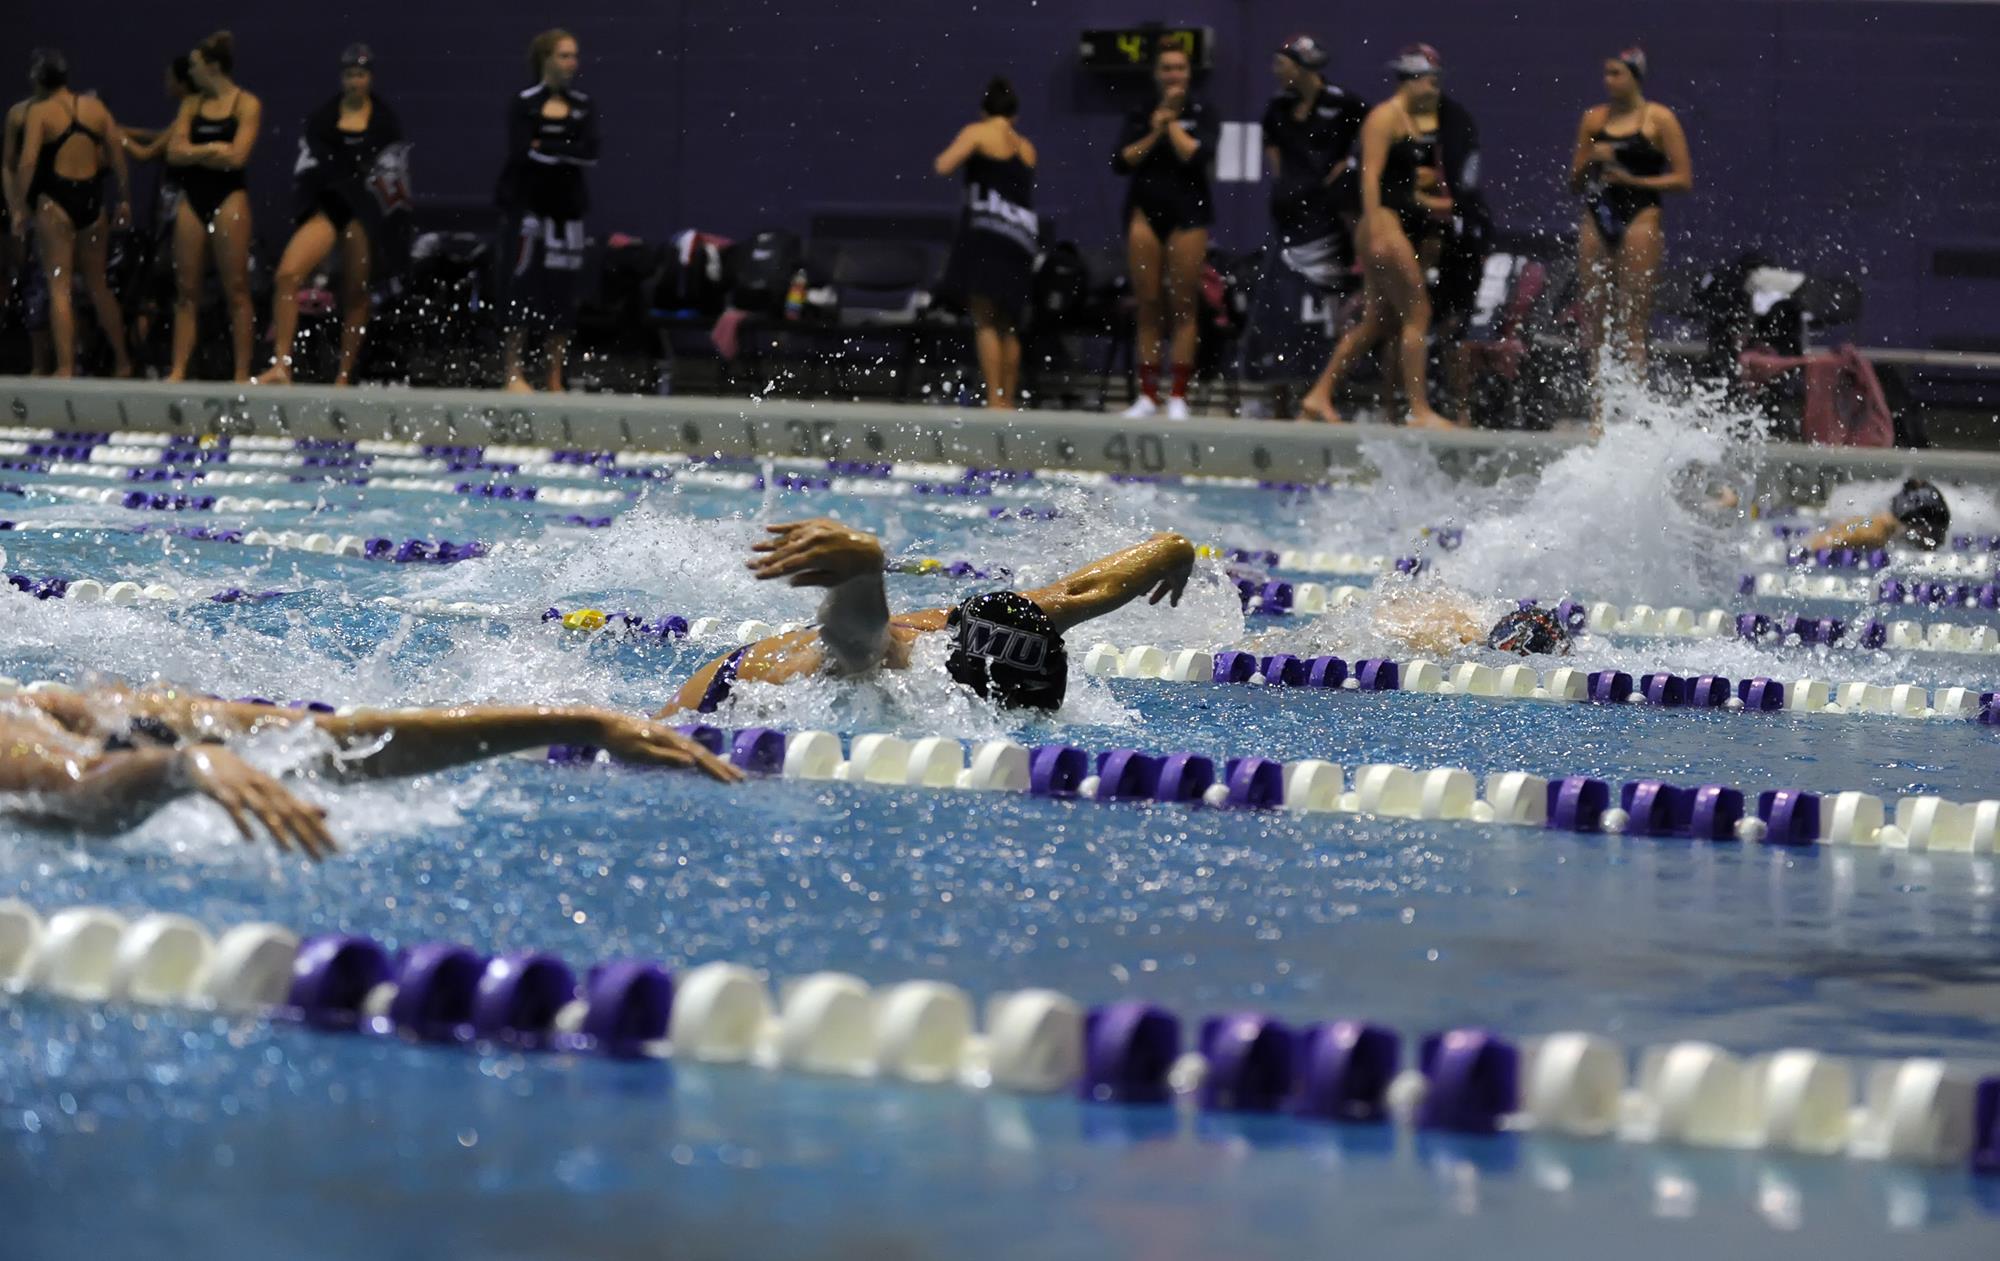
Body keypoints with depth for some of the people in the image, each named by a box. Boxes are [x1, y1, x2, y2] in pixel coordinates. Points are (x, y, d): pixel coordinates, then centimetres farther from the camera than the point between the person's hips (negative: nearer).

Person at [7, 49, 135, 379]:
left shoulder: (38, 112, -7)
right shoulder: (95, 107, 5)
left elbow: (27, 163, -15)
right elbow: (118, 156, 5)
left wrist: (20, 206, -10)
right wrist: (124, 199, 13)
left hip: (54, 202, -4)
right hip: (92, 200, 4)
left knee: (59, 286, -2)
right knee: (98, 284, 17)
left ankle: (65, 367, -8)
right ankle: (122, 362, 22)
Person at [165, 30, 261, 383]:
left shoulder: (246, 105, -2)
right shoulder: (192, 105, 13)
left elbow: (236, 156, -13)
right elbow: (175, 152, 3)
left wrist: (195, 151, -3)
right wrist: (213, 149, -9)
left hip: (229, 198, -5)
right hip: (192, 198, 5)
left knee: (236, 290, -5)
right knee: (186, 290, 3)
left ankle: (242, 373, -4)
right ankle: (178, 370, 4)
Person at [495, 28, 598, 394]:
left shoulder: (583, 106, 9)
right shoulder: (524, 104, -2)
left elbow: (590, 154, -6)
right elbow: (521, 152, -15)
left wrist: (546, 148, -13)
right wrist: (569, 150, -11)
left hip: (567, 208, 4)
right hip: (527, 204, -4)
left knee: (562, 293, 3)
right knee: (523, 285, -9)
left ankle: (555, 378, 7)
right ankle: (513, 371, -3)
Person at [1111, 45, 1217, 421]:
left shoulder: (1201, 114, 3)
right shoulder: (1140, 116, 9)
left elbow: (1197, 156, -12)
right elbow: (1120, 162, -1)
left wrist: (1172, 125, -4)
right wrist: (1155, 133, -9)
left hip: (1187, 210, -2)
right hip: (1145, 209, 2)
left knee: (1183, 305, -4)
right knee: (1148, 305, 2)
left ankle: (1179, 396, -3)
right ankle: (1147, 394, 5)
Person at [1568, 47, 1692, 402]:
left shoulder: (1659, 119, 0)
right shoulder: (1594, 119, 14)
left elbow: (1683, 179, -4)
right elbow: (1575, 182, 16)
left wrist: (1634, 181, -13)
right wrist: (1591, 161, -5)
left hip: (1639, 216, -5)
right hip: (1598, 217, 5)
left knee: (1632, 320, -9)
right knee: (1594, 317, 2)